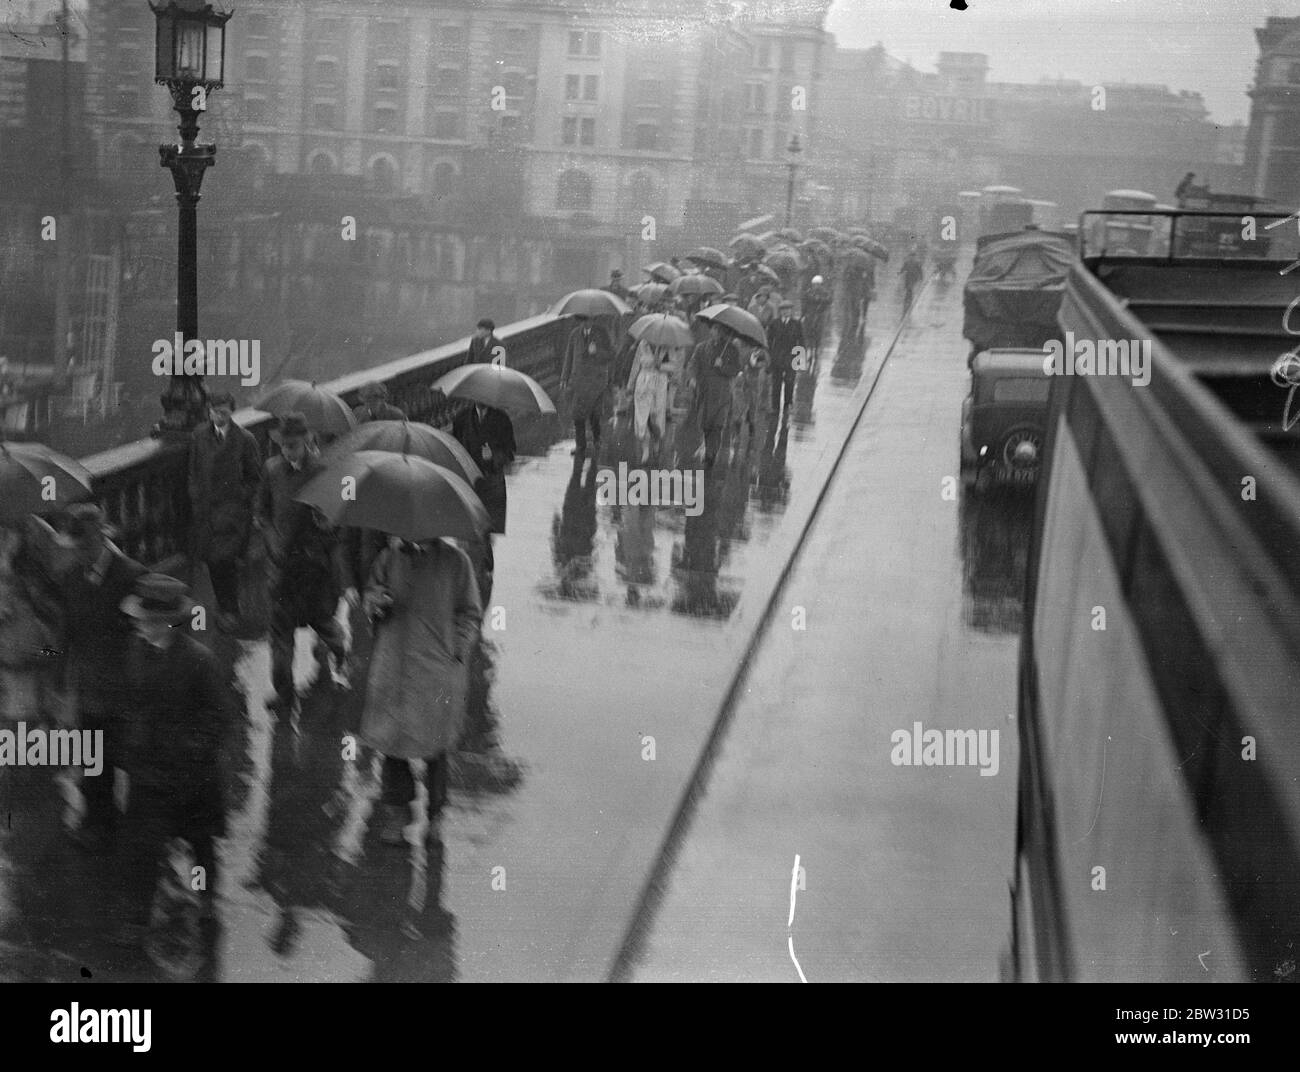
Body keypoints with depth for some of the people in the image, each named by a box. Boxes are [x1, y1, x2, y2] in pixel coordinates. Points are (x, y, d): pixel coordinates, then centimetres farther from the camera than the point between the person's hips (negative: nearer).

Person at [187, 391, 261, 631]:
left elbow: (254, 477, 3)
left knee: (225, 558, -13)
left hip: (233, 508, -4)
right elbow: (193, 471, 13)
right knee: (212, 560, 7)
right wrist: (195, 497, 7)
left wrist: (240, 497, -4)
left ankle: (230, 611, 0)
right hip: (204, 506, 4)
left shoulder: (245, 439, -4)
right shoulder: (199, 436, 5)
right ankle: (223, 605, 26)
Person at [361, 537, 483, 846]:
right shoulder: (390, 557, 7)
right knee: (392, 739, 1)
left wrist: (456, 652, -7)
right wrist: (375, 602, -11)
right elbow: (371, 594, 13)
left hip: (438, 672, -2)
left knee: (435, 745, 5)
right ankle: (396, 813, 15)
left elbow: (470, 614, 4)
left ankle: (434, 815, 22)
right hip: (392, 668, 2)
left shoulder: (454, 561, -1)